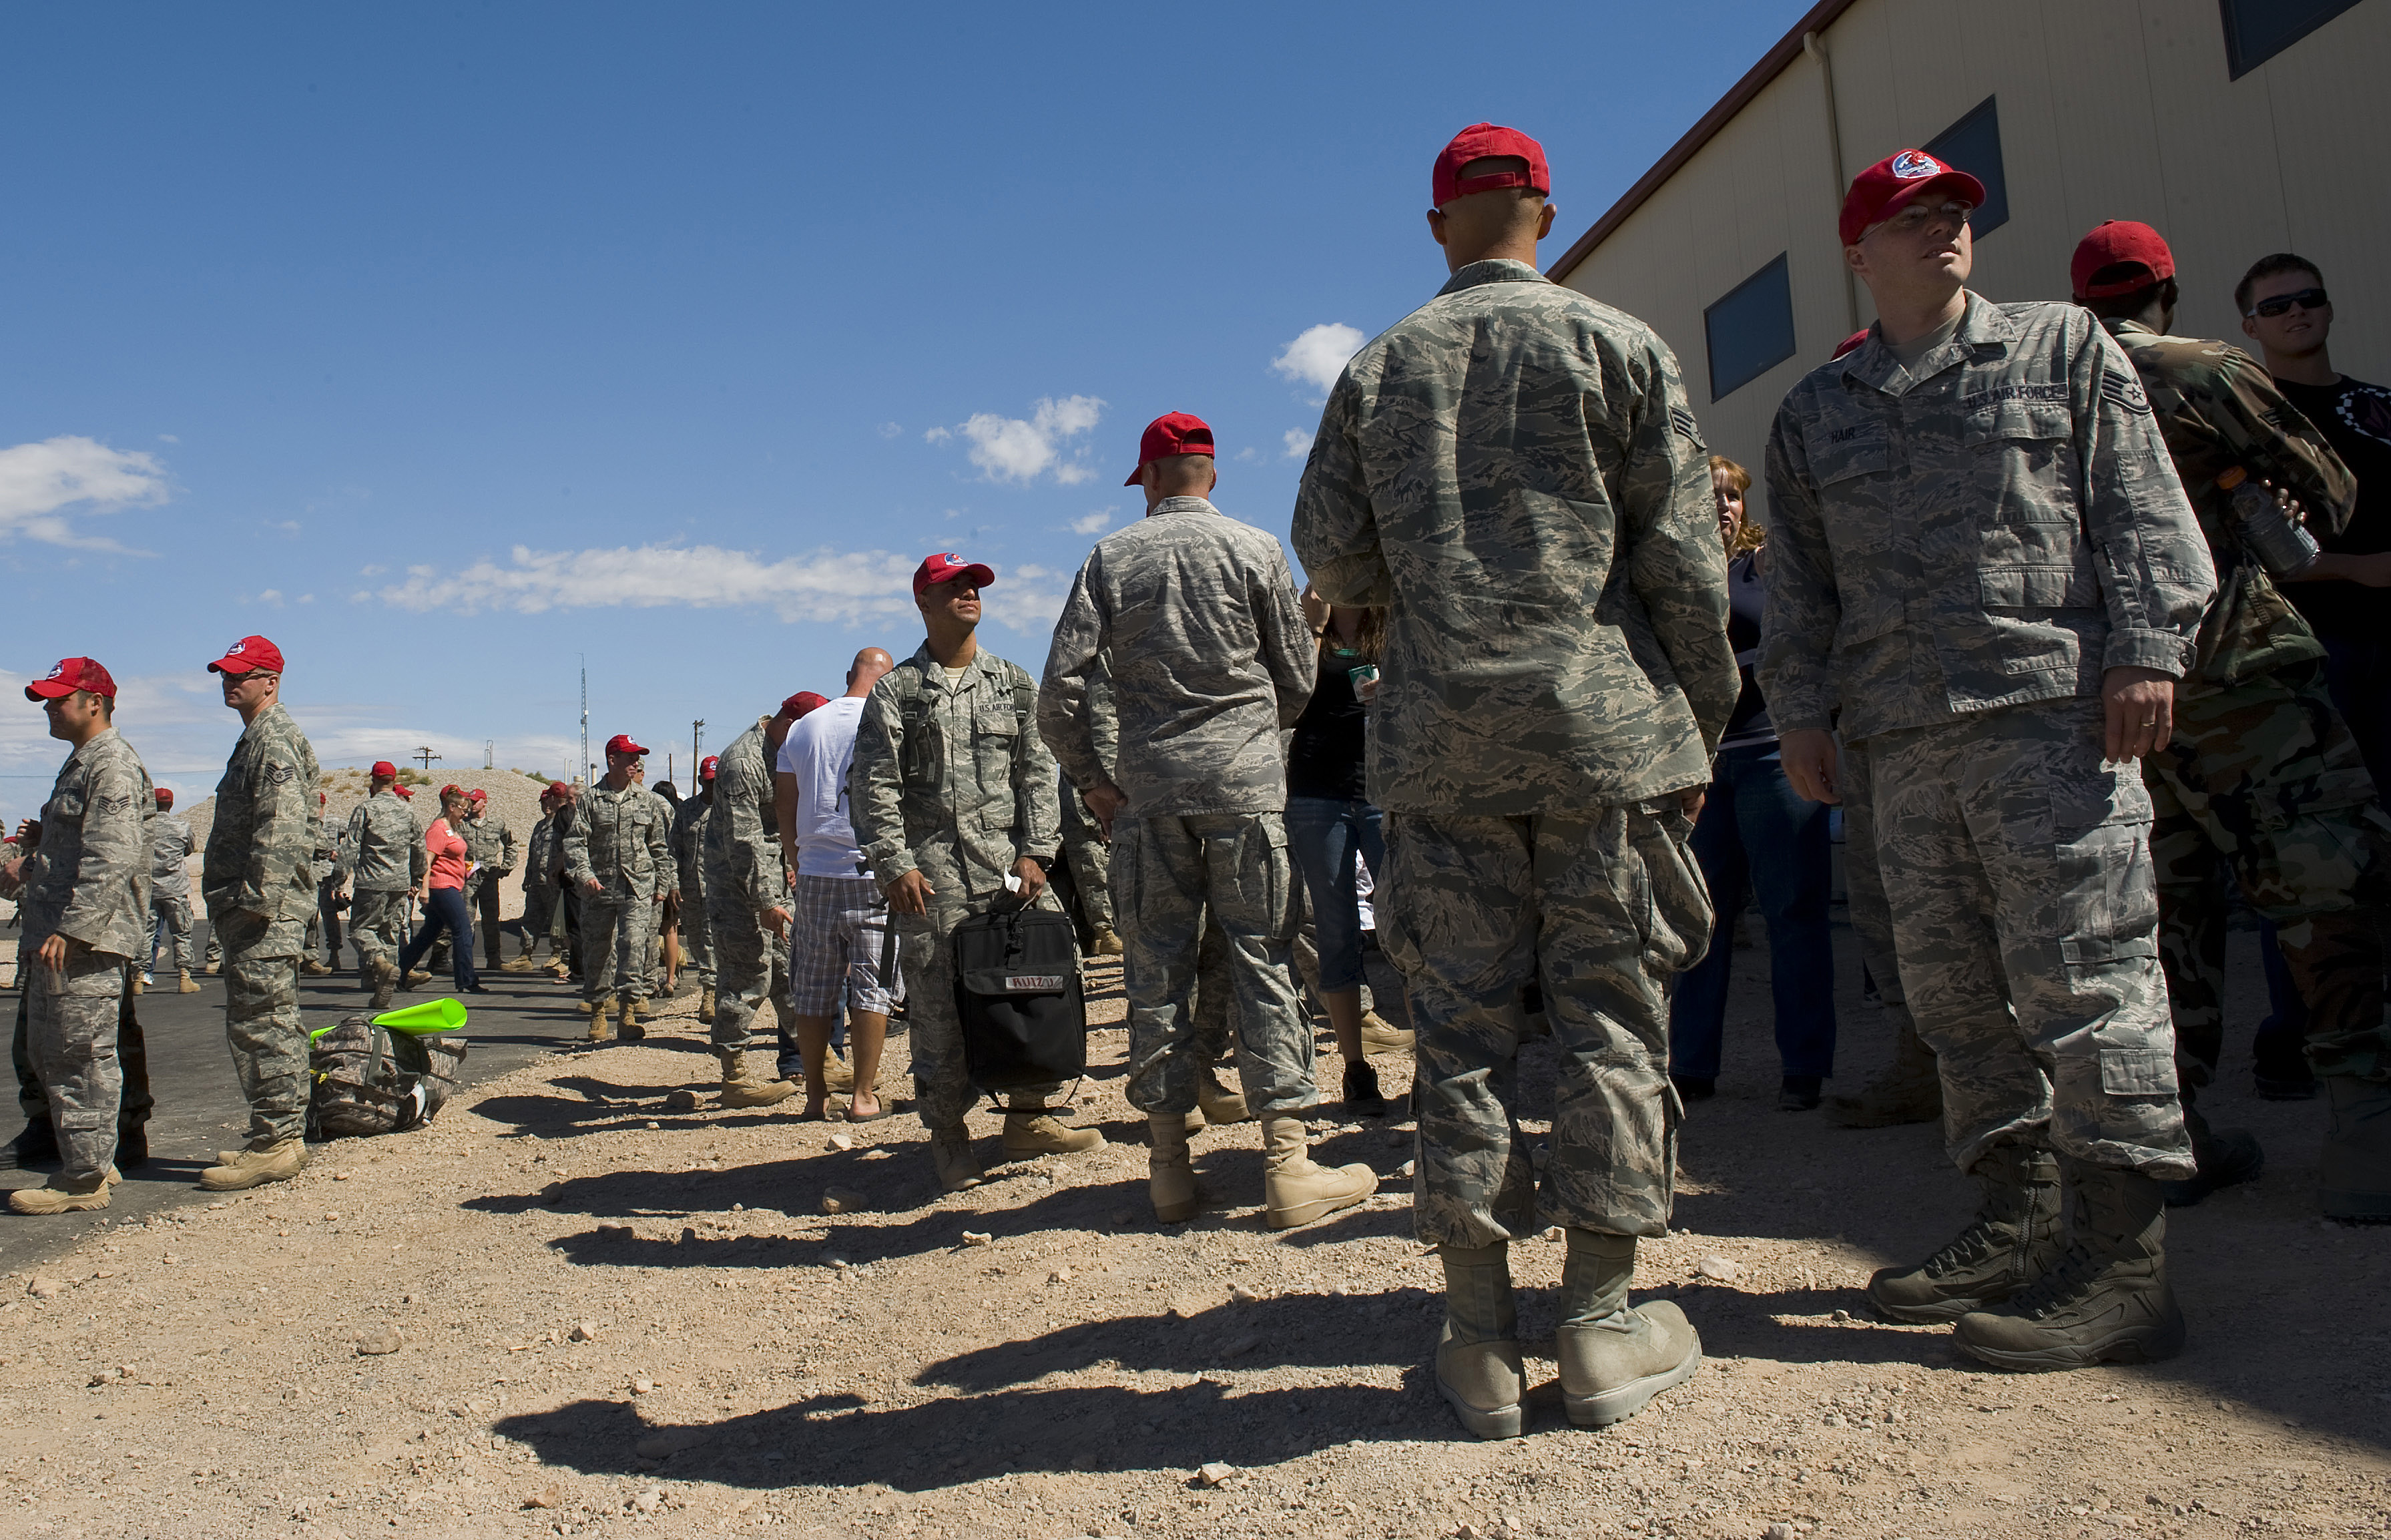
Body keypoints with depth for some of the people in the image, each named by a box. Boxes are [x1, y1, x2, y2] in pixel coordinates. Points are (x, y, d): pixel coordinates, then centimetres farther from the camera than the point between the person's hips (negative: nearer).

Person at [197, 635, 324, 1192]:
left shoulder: (276, 740, -12)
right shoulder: (256, 738, 22)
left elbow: (282, 832, -22)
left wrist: (258, 898, -24)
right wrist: (228, 902, 21)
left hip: (266, 915, -11)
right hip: (248, 909, 11)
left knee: (262, 1025, -9)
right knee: (272, 1026, 14)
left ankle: (274, 1144, -5)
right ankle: (283, 1137, 21)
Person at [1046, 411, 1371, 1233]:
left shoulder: (1110, 558, 6)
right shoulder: (1255, 549, 3)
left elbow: (1059, 689, -1)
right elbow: (1297, 682, 5)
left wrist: (1092, 780, 9)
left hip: (1149, 787, 1)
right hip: (1245, 780, -1)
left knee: (1158, 968, 6)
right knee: (1262, 958, 1)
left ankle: (1169, 1167, 11)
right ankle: (1288, 1165, 0)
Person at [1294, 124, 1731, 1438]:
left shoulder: (1379, 368, 11)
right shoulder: (1617, 344, 5)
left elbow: (1331, 559, 8)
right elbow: (1682, 556, 1)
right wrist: (1700, 724, 8)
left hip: (1441, 735, 2)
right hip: (1602, 716, -1)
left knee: (1461, 1017, 4)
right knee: (1610, 1008, 5)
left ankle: (1481, 1337, 10)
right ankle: (1600, 1326, 9)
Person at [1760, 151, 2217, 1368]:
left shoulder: (2063, 348, 13)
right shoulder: (1814, 412, 20)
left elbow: (2139, 509, 5)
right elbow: (1798, 580, 18)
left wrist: (2147, 650, -7)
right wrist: (1802, 710, 8)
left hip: (2053, 705, -4)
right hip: (1904, 733, 4)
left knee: (2082, 972, -9)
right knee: (1951, 982, 5)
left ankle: (2124, 1263, -3)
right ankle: (2017, 1225, 16)